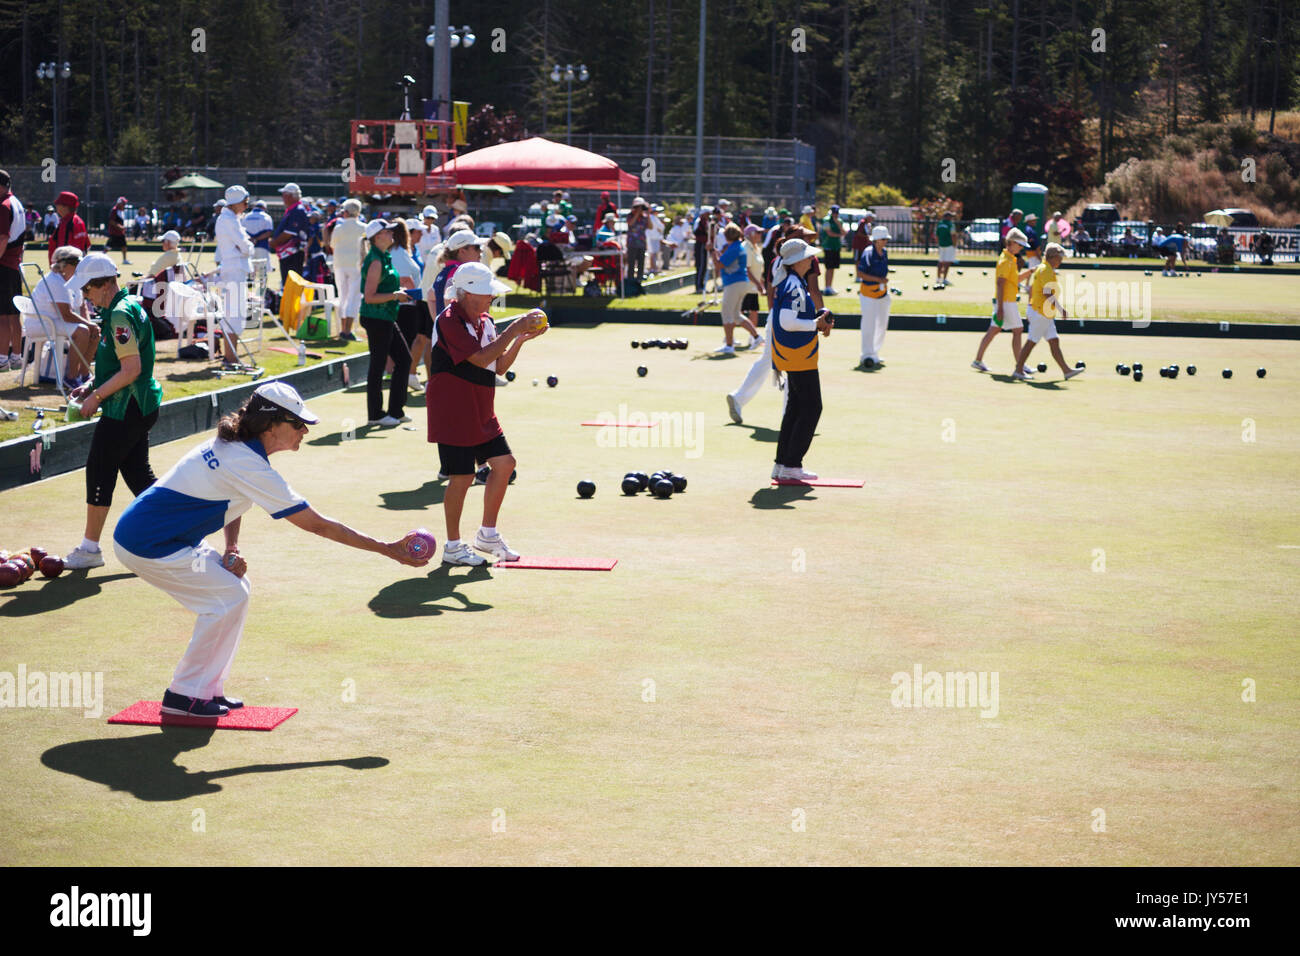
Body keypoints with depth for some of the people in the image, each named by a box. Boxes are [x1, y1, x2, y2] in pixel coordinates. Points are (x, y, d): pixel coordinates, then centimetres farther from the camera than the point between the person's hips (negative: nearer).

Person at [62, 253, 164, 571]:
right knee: (138, 472, 13)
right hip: (140, 406, 10)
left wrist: (96, 396, -15)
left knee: (99, 470, -3)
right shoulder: (128, 307, 14)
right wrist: (91, 386, 14)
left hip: (124, 409, -10)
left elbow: (131, 370, -22)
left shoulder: (120, 314, -18)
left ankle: (90, 549, 4)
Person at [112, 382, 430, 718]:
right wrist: (386, 549, -18)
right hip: (145, 545, -9)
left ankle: (207, 688, 15)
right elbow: (318, 525, -22)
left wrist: (231, 550, -1)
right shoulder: (251, 467, -23)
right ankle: (185, 695, -1)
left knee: (235, 586, 11)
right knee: (228, 596, -9)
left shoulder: (231, 445, 5)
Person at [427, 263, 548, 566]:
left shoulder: (485, 322, 11)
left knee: (504, 464, 7)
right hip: (452, 412, -9)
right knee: (462, 476, -5)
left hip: (481, 412, 9)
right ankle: (453, 546, 9)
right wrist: (514, 329, -23)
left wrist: (520, 338, 0)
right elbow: (481, 358, -25)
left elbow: (500, 367, 13)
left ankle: (487, 534, 21)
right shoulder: (450, 321, -17)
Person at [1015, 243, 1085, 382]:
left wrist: (1030, 308, 27)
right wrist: (1060, 308, -18)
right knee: (1031, 342, -3)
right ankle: (1019, 371, 4)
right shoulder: (1047, 271, -17)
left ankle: (1066, 371, 9)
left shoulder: (1041, 268, 14)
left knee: (1054, 342, 8)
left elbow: (1031, 288, 21)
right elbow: (1048, 294, -24)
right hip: (1041, 313, -10)